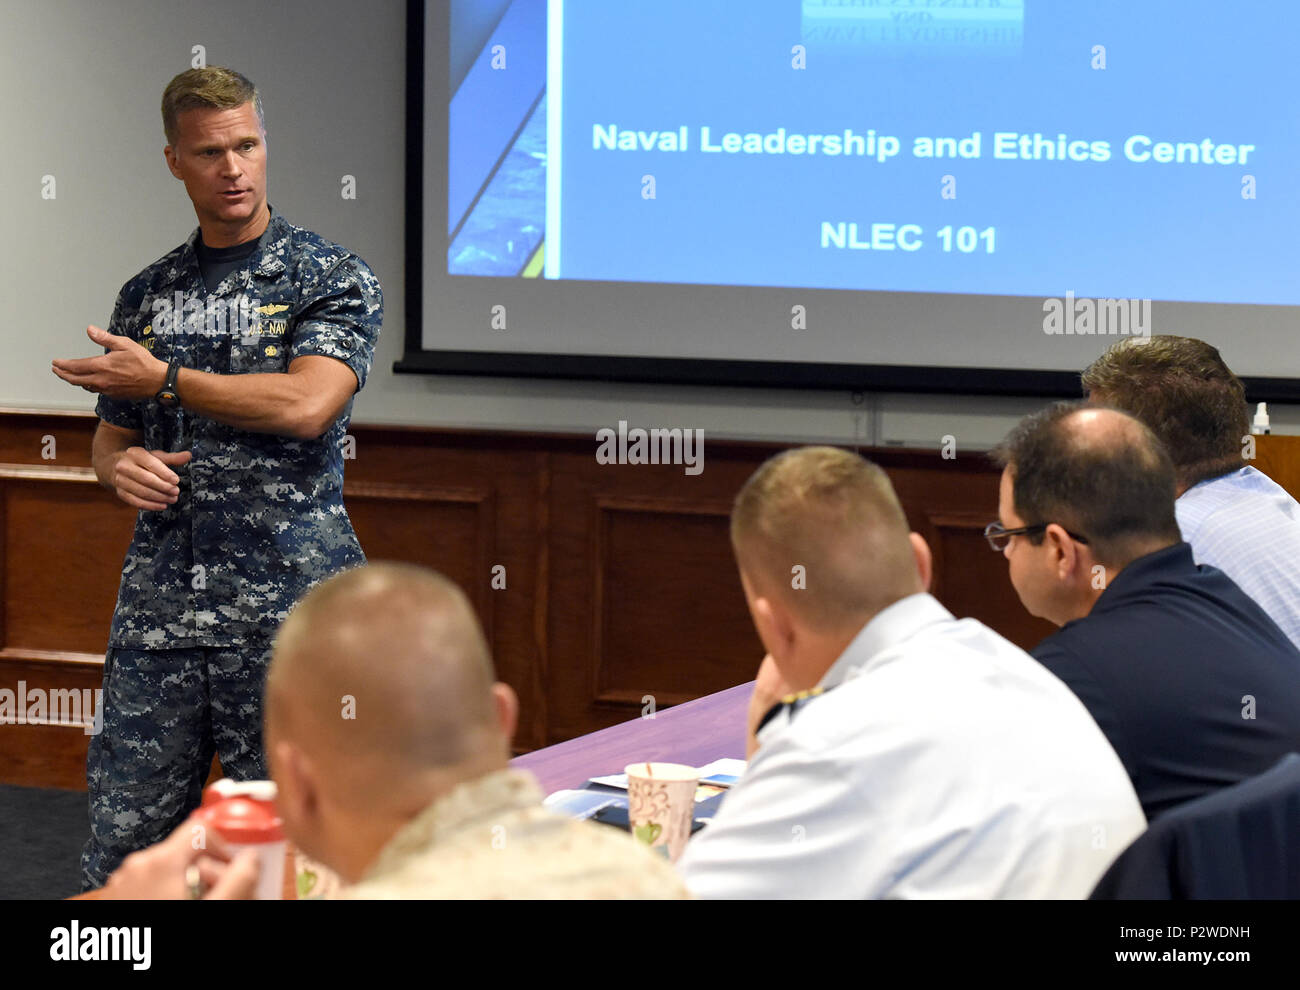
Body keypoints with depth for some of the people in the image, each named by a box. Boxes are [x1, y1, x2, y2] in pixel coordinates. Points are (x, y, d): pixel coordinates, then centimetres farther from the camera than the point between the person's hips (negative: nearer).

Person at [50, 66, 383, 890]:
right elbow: (112, 437, 21)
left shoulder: (335, 280, -1)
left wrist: (164, 380, -9)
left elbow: (306, 405, -16)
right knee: (121, 849, 3)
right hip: (160, 610, 4)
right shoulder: (148, 295, 14)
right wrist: (121, 467, -3)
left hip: (288, 612, -4)